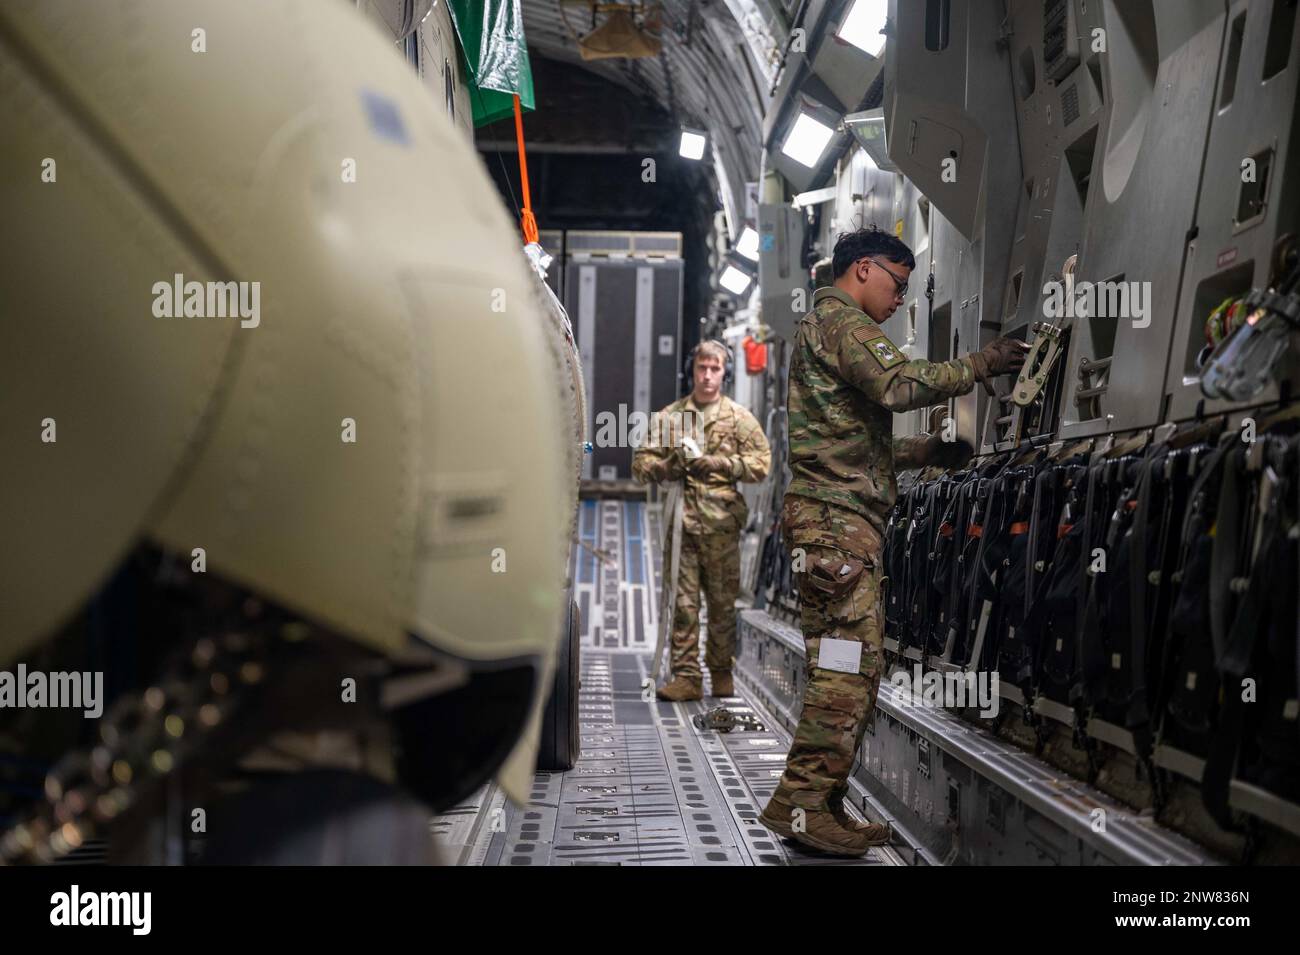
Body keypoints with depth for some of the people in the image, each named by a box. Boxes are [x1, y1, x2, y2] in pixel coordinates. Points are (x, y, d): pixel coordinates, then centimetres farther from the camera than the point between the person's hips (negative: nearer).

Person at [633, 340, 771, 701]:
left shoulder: (740, 417, 9)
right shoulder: (669, 416, 12)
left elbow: (761, 463, 1)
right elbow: (641, 462, 11)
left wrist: (720, 463, -11)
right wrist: (668, 466, -9)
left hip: (721, 522, -1)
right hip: (681, 519, 1)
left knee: (723, 601, 5)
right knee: (683, 601, -1)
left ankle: (721, 673, 17)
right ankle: (686, 676, 3)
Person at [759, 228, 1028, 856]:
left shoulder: (824, 326, 31)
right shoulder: (840, 320, -1)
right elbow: (898, 384, -19)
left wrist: (928, 451, 25)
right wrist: (980, 364, -10)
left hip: (841, 519, 11)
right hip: (836, 516, -11)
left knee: (848, 668, 7)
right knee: (849, 663, -13)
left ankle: (824, 809, 9)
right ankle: (801, 804, -11)